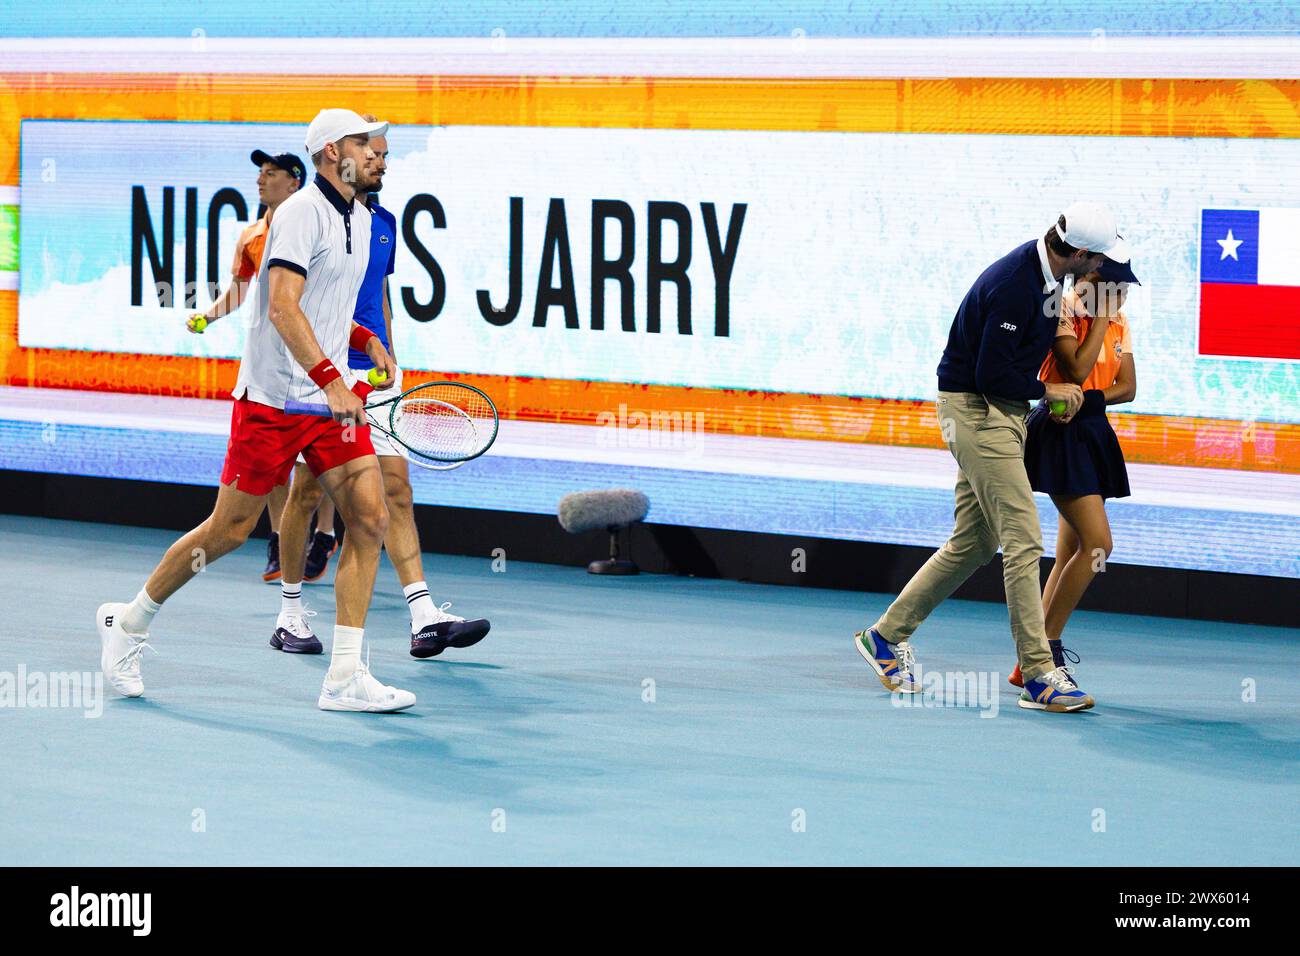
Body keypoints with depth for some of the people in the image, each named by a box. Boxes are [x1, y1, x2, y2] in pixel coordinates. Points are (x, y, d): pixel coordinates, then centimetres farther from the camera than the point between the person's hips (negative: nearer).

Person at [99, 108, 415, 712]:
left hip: (334, 400, 7)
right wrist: (329, 379, -32)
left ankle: (345, 678, -7)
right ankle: (129, 622, 24)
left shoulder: (360, 220, 14)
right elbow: (283, 307, -25)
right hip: (272, 398, -7)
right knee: (230, 529, 2)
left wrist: (367, 342, 11)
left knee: (370, 520, -7)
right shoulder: (301, 213, -14)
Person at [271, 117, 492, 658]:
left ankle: (424, 619, -8)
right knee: (308, 492, 2)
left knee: (397, 487, -2)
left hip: (373, 375, 6)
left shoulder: (384, 223, 14)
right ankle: (291, 614, 15)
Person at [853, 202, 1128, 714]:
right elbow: (991, 375, -23)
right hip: (976, 409, -10)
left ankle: (887, 634, 24)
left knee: (974, 543, 13)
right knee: (1023, 540, -12)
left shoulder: (1045, 271, 4)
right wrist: (1046, 390, -10)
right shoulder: (1012, 286, -26)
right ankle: (1039, 675, -12)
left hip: (1002, 411, 10)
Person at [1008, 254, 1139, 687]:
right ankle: (1046, 648, -9)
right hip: (1060, 435, -8)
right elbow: (1076, 370, -23)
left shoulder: (1119, 322, 12)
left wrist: (1084, 399, -11)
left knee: (1071, 553, 7)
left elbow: (1127, 387, 7)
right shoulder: (1062, 311, -11)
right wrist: (1100, 320, -16)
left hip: (1091, 432, 8)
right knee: (1097, 543, -17)